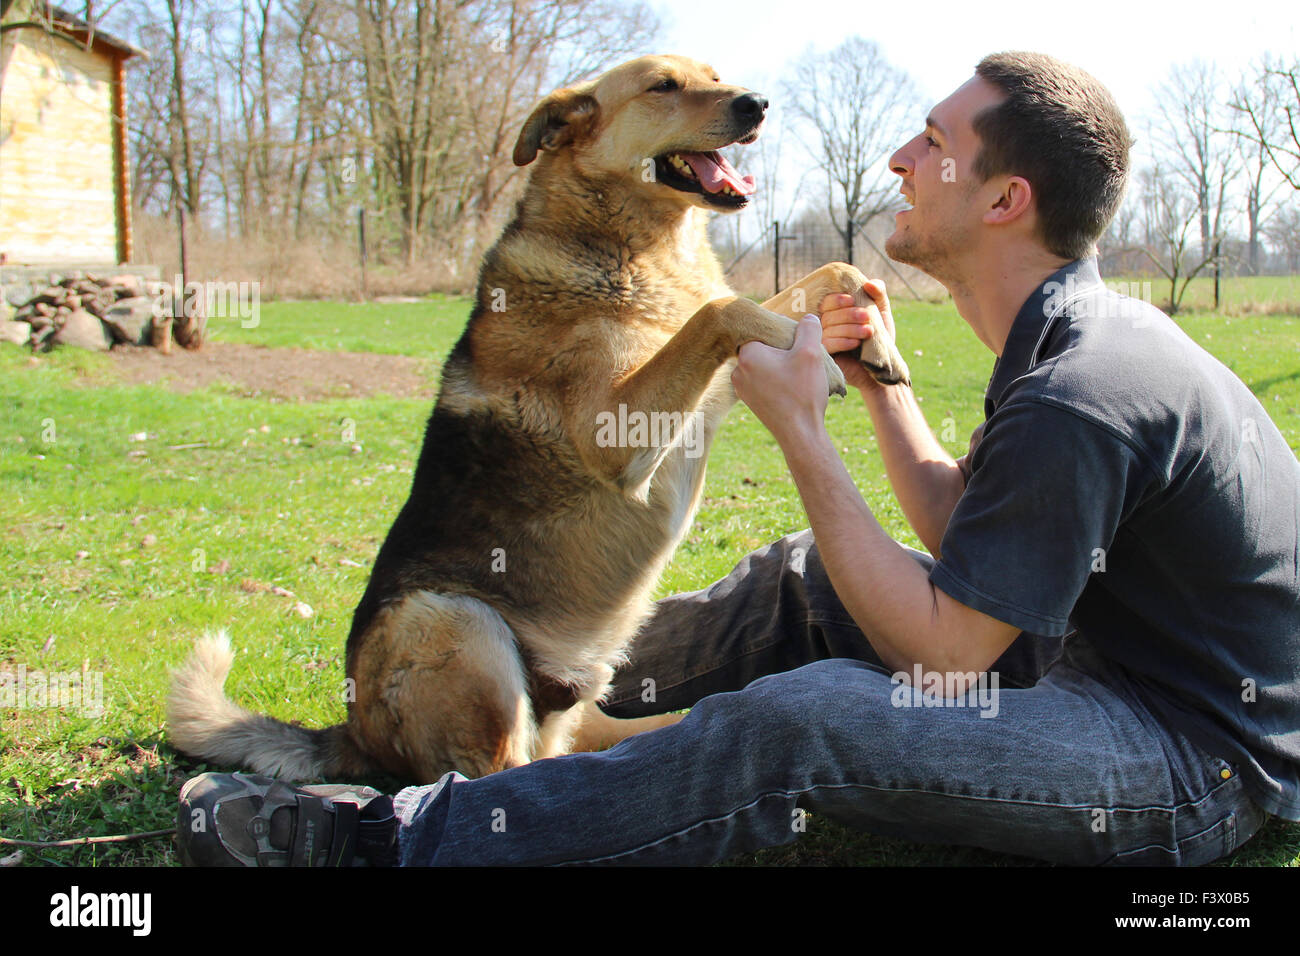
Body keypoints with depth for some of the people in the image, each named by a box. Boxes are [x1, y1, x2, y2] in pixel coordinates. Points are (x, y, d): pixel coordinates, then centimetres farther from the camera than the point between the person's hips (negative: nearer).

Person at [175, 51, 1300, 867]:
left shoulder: (1078, 401, -28)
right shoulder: (1080, 334, 6)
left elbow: (935, 648, -24)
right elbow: (955, 529, 14)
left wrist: (799, 424, -22)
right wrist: (878, 376, 6)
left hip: (1205, 759, -10)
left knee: (804, 720, -30)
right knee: (804, 576, 11)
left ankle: (395, 835, -21)